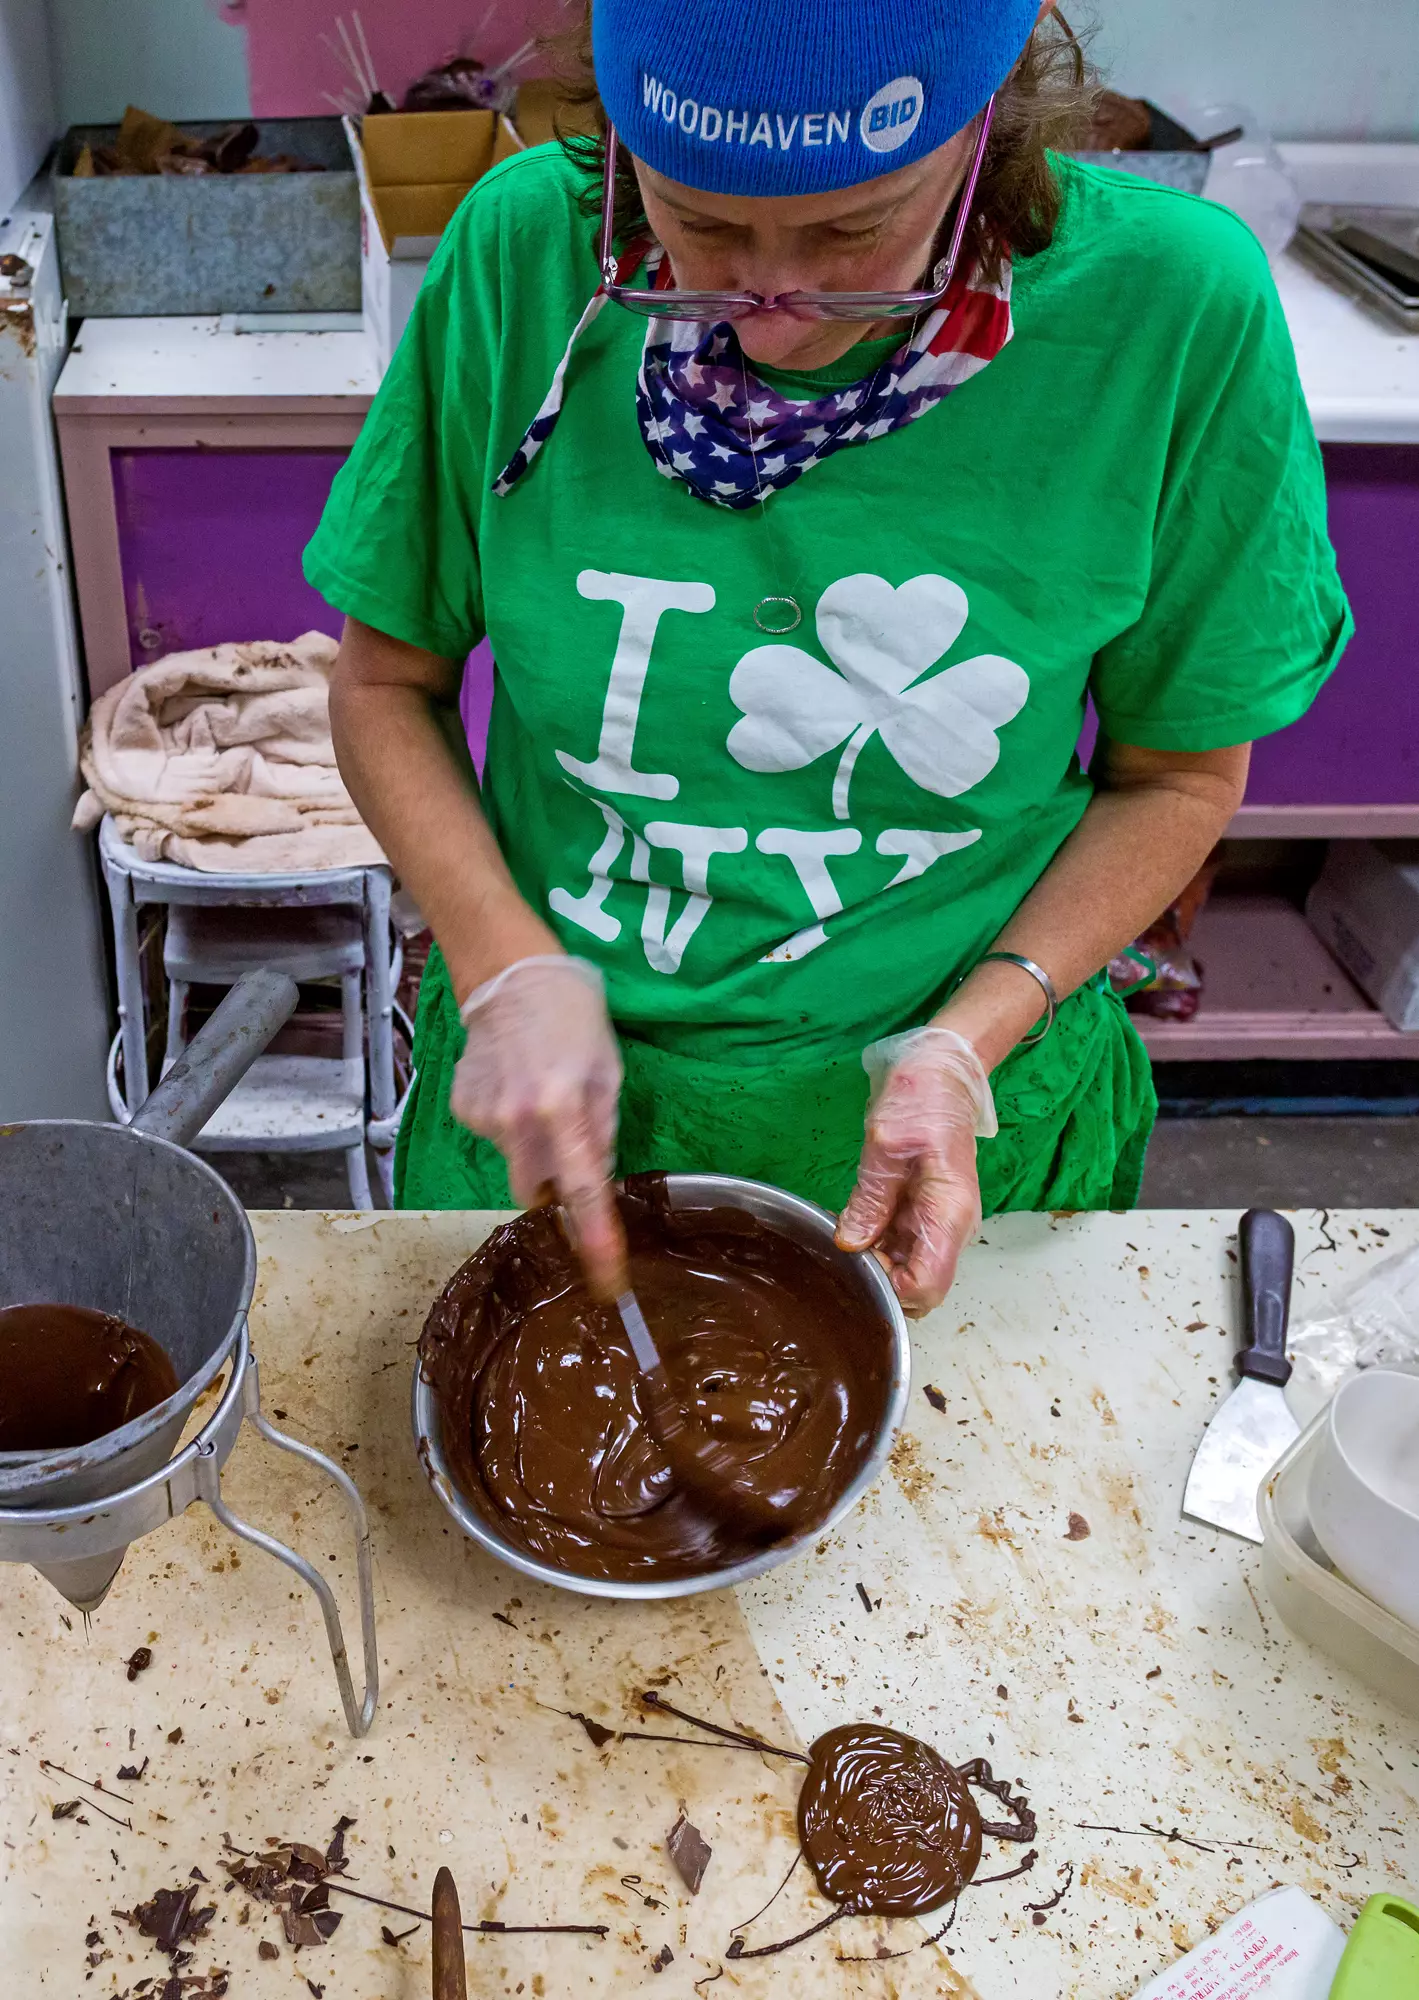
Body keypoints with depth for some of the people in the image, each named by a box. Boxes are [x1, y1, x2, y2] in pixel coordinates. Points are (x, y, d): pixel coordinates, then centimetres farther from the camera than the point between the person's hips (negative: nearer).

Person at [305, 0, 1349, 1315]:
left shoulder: (1170, 309, -19)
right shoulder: (526, 251, -17)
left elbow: (1176, 774, -7)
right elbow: (386, 683, -5)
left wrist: (965, 1044, -18)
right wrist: (511, 971, -19)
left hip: (950, 1125, 0)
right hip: (552, 1112, 2)